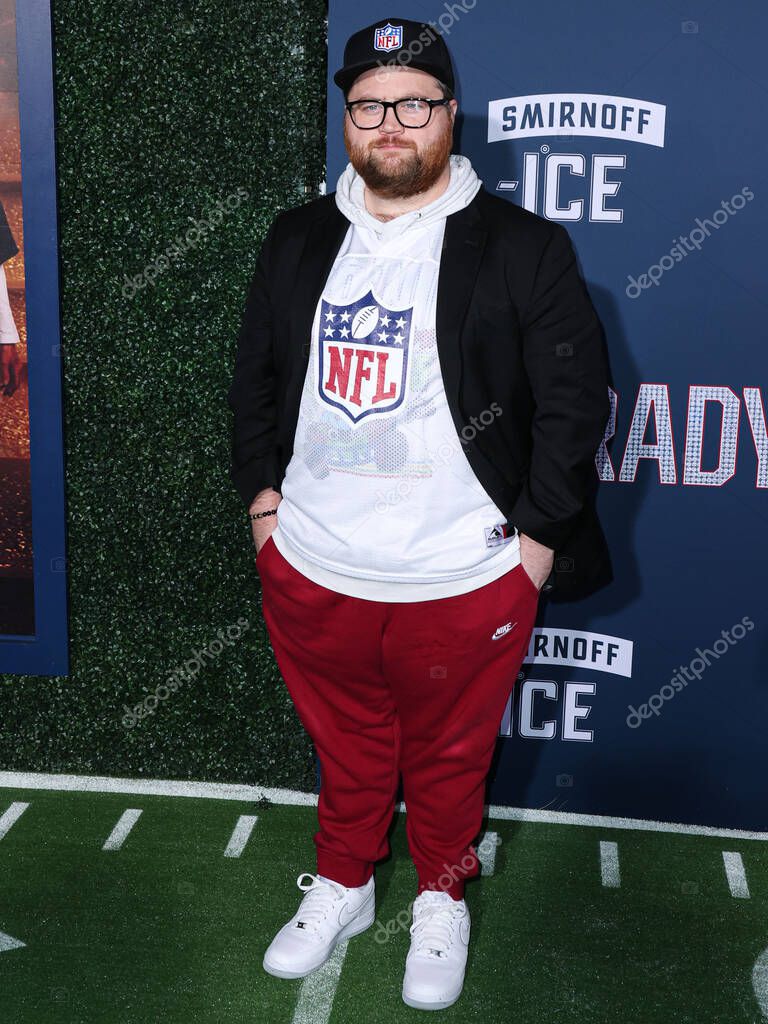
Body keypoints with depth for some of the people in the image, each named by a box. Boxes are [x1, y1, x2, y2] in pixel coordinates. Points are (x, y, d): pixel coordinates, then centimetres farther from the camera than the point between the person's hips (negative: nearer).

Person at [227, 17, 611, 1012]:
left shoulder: (524, 247, -7)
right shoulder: (298, 240, 7)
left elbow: (576, 397, -6)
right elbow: (255, 376, 15)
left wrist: (537, 538, -9)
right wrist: (261, 491, 7)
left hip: (466, 579, -3)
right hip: (312, 566, 4)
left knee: (449, 755, 15)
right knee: (345, 743, 21)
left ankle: (442, 899, 40)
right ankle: (341, 884, 45)